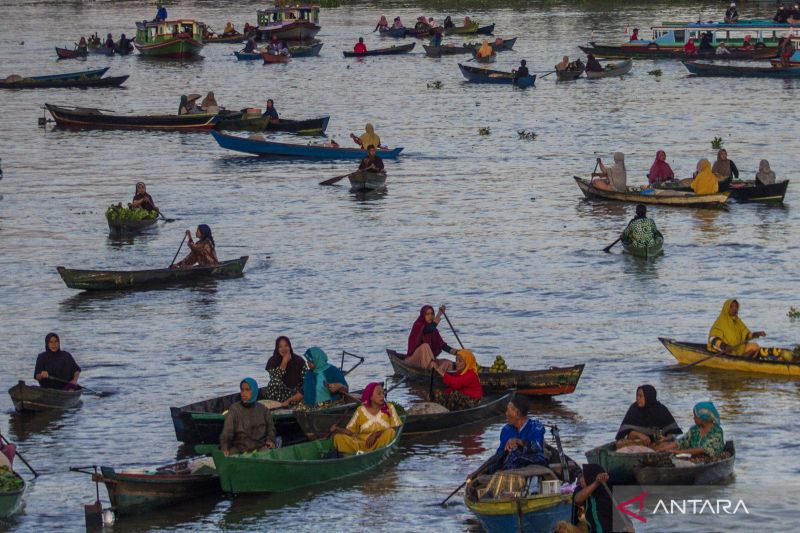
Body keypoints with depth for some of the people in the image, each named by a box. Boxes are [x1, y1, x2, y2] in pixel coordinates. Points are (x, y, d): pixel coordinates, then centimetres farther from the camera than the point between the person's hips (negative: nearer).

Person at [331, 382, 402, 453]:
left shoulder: (389, 408, 8)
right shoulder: (361, 411, 9)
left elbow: (395, 428, -3)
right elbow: (350, 431, 9)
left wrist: (377, 434, -16)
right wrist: (337, 429, -12)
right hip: (362, 443, 0)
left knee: (390, 432, -32)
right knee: (339, 437, -21)